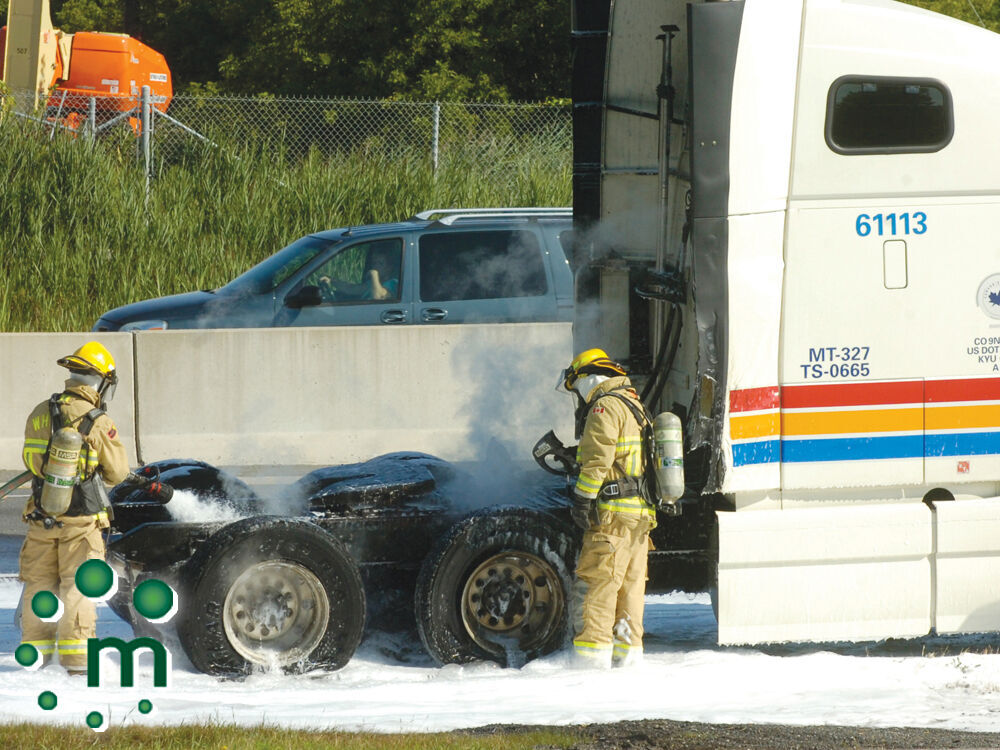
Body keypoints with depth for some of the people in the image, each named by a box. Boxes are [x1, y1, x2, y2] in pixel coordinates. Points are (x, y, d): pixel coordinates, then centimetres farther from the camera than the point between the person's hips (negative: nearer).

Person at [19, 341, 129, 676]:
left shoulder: (39, 414, 2)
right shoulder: (99, 424, -13)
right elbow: (117, 472, -5)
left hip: (41, 517, 4)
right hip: (82, 518, -4)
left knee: (39, 582, 13)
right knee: (78, 585, 2)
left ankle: (36, 648, 16)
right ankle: (75, 653, -2)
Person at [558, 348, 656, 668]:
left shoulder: (605, 407, -8)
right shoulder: (634, 405, 22)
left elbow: (598, 458, -17)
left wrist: (582, 498, -16)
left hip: (613, 510, -10)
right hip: (641, 513, 10)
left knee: (595, 584, -10)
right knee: (630, 585, 11)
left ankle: (591, 655, -15)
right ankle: (627, 656, 12)